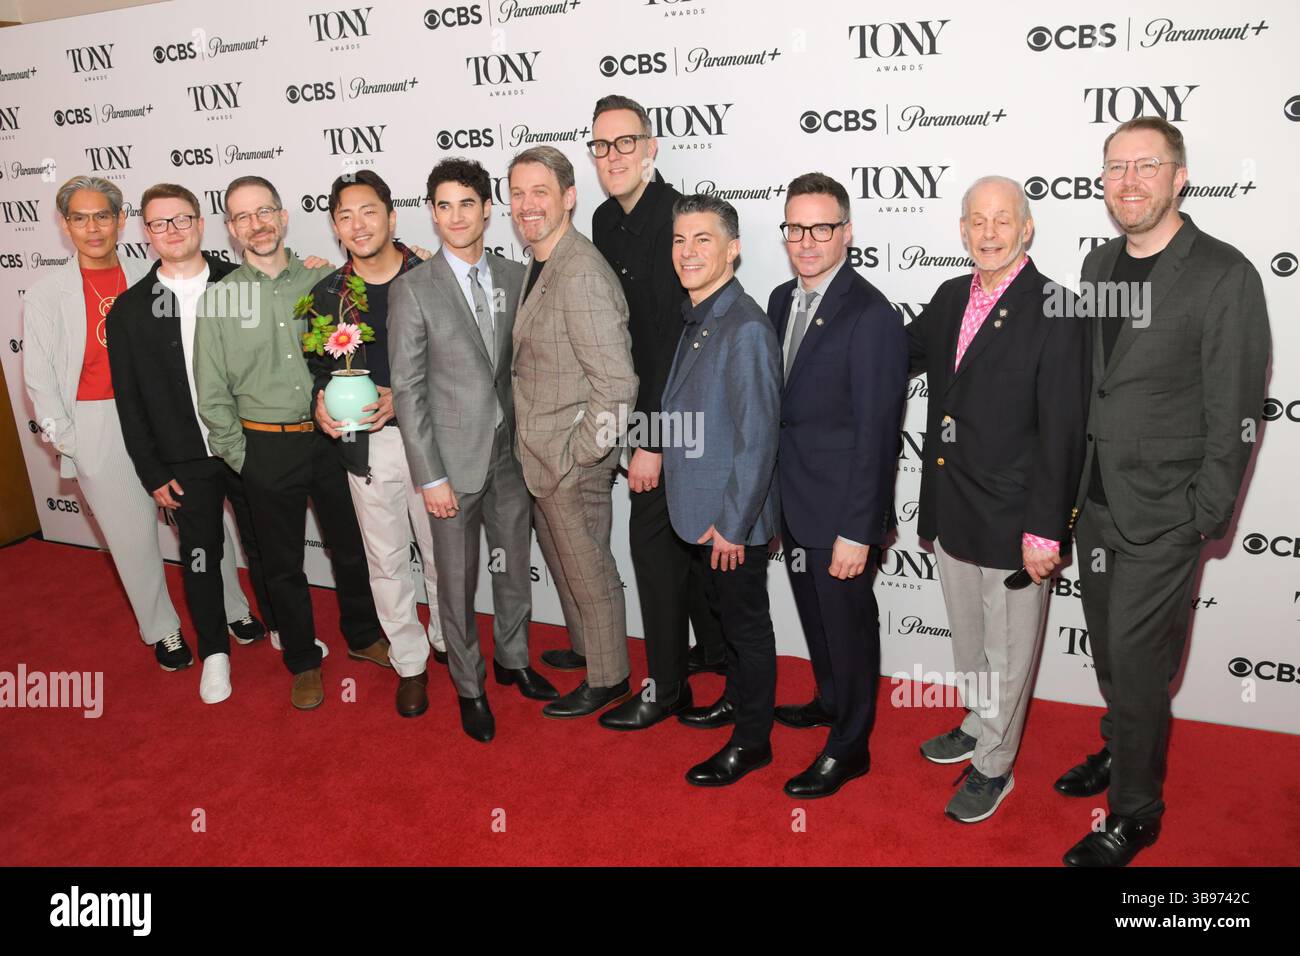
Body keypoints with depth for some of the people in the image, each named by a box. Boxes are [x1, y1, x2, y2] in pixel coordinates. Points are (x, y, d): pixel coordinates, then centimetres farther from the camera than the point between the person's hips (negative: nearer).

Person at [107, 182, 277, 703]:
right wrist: (152, 473, -1)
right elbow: (130, 400, 2)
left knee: (263, 543, 14)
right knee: (201, 557, 10)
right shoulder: (129, 309, 1)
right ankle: (214, 650, 28)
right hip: (184, 460, 1)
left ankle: (281, 626, 35)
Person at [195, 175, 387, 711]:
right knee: (283, 564, 11)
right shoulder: (219, 298, -2)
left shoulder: (322, 281, 0)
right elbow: (213, 394, 0)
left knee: (352, 547, 14)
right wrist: (242, 459, -2)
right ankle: (303, 662, 30)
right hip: (267, 448, -1)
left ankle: (362, 637, 37)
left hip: (330, 437, 1)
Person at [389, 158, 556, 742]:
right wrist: (430, 477, -12)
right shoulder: (412, 289, -7)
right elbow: (407, 389, -9)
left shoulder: (515, 278, 4)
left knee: (515, 569, 17)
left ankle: (513, 661, 39)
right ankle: (469, 686, 28)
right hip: (454, 462, -3)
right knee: (458, 583, 8)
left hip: (510, 454, 4)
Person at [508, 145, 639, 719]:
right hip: (541, 456, 9)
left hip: (572, 460, -9)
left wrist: (580, 455, -19)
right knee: (562, 562, 24)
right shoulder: (541, 266, 9)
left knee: (587, 571, 8)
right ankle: (584, 648, 44)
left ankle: (607, 678, 28)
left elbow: (617, 383, -26)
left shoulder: (581, 273, -23)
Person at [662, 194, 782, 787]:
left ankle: (752, 741, 23)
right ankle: (736, 697, 44)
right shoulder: (696, 319, 7)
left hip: (733, 516, -8)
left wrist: (732, 523, -20)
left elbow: (756, 438, -22)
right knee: (726, 612, 24)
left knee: (747, 622, 7)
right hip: (699, 506, 8)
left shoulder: (746, 328, -21)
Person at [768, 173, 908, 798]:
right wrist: (769, 493, 13)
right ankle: (829, 701, 48)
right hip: (791, 500, 8)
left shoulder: (870, 316, -19)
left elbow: (876, 433, -21)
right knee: (814, 614, 24)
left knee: (847, 623, 8)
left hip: (839, 510, -8)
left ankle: (849, 746, 28)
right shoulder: (782, 301, 6)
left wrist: (857, 531, -21)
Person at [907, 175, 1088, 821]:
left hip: (1012, 519, -6)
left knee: (1007, 649, 11)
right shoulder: (949, 298, 5)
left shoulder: (1054, 311, -16)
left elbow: (1062, 432, -17)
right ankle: (979, 724, 46)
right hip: (952, 510, 6)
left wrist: (1044, 530, -18)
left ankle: (993, 765, 30)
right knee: (968, 637, 24)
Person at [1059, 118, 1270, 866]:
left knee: (1138, 662, 2)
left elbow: (1236, 413, -12)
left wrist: (1208, 519, -12)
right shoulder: (1099, 265, 7)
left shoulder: (1224, 275, -12)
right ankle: (1120, 751, 41)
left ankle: (1136, 812, 21)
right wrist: (1075, 481, 9)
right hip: (1096, 499, 6)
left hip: (1163, 514, -5)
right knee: (1111, 651, 19)